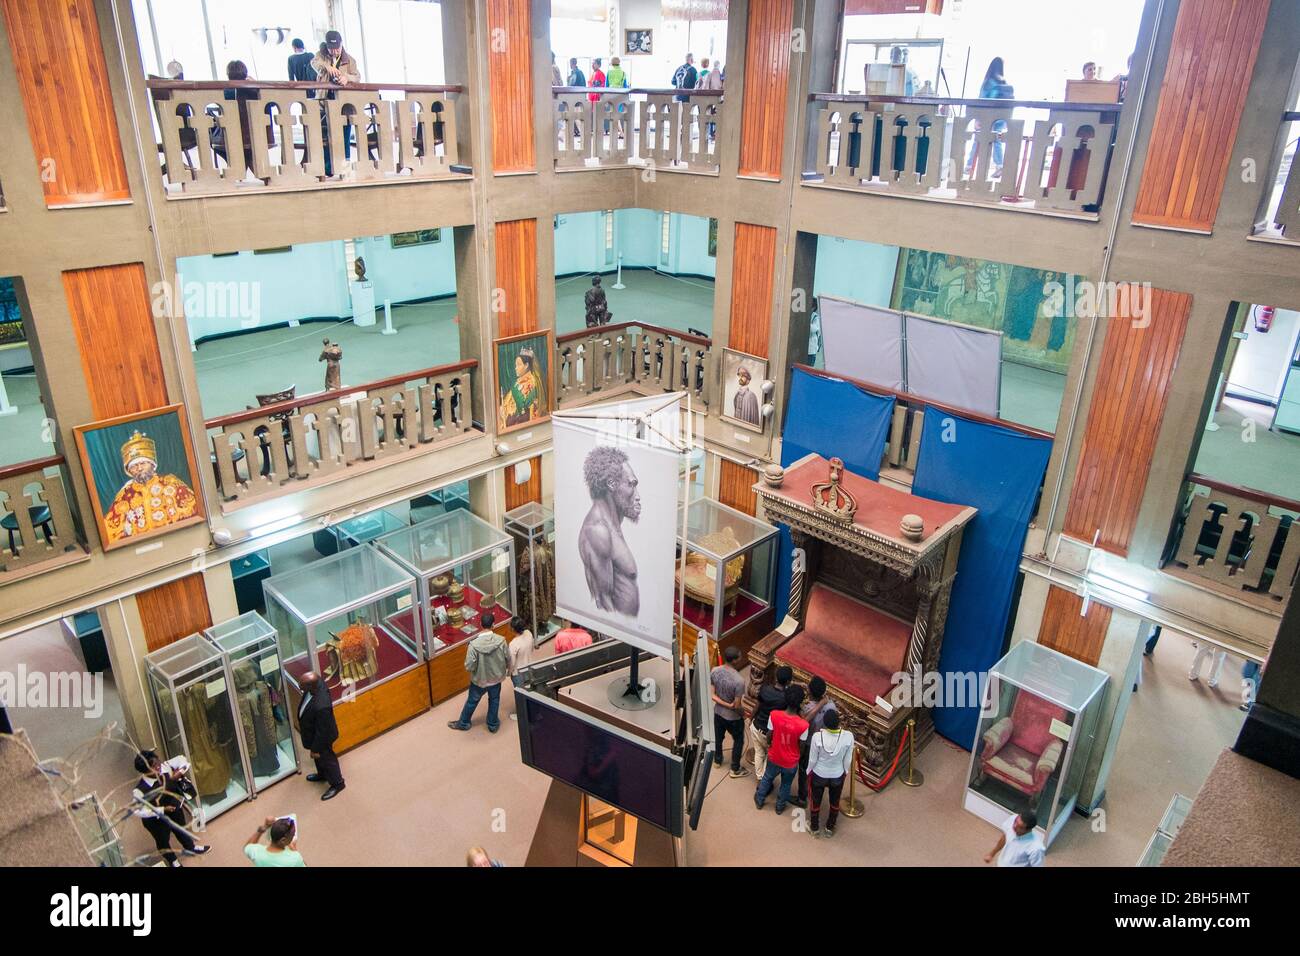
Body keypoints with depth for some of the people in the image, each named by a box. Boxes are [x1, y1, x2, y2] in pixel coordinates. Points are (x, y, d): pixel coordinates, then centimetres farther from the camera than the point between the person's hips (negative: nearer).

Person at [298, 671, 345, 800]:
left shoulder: (321, 706, -47)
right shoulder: (315, 687, -22)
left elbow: (322, 732, -30)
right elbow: (306, 708, 2)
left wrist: (316, 749, -15)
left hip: (322, 737, -8)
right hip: (314, 733, 8)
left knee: (326, 759, 20)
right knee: (319, 758, 33)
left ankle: (337, 784, 45)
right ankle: (322, 775, 61)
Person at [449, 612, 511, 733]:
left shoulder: (474, 644, -30)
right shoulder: (501, 640, -23)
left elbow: (469, 666, -23)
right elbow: (508, 659, -9)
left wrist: (474, 667, 1)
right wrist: (508, 669, 14)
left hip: (479, 679, -1)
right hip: (496, 677, 1)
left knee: (472, 701, 23)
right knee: (494, 701, 26)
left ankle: (463, 723, 45)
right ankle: (493, 724, 43)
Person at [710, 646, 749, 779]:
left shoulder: (714, 671, -19)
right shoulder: (739, 680, -35)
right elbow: (737, 705, -26)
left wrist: (723, 703, -8)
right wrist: (744, 714, -6)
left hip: (718, 712, 5)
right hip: (733, 717, -5)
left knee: (718, 737, 30)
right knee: (738, 741, 22)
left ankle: (717, 760, 53)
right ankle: (735, 769, 37)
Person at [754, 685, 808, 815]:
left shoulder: (774, 715, -29)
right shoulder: (803, 725, -32)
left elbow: (769, 735, -11)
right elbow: (801, 747, -15)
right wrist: (797, 757, 7)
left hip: (774, 757, 1)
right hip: (791, 762, -1)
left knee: (767, 778, 31)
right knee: (786, 784, 28)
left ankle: (759, 801, 52)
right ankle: (780, 806, 51)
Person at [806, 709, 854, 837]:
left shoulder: (817, 736, -31)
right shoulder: (848, 736, -29)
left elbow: (812, 759, -16)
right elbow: (848, 760, -12)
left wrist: (809, 772, 5)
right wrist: (845, 772, 9)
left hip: (819, 775, -1)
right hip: (838, 776, 1)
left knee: (816, 801, 25)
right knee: (835, 802, 28)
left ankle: (814, 828, 46)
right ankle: (830, 828, 48)